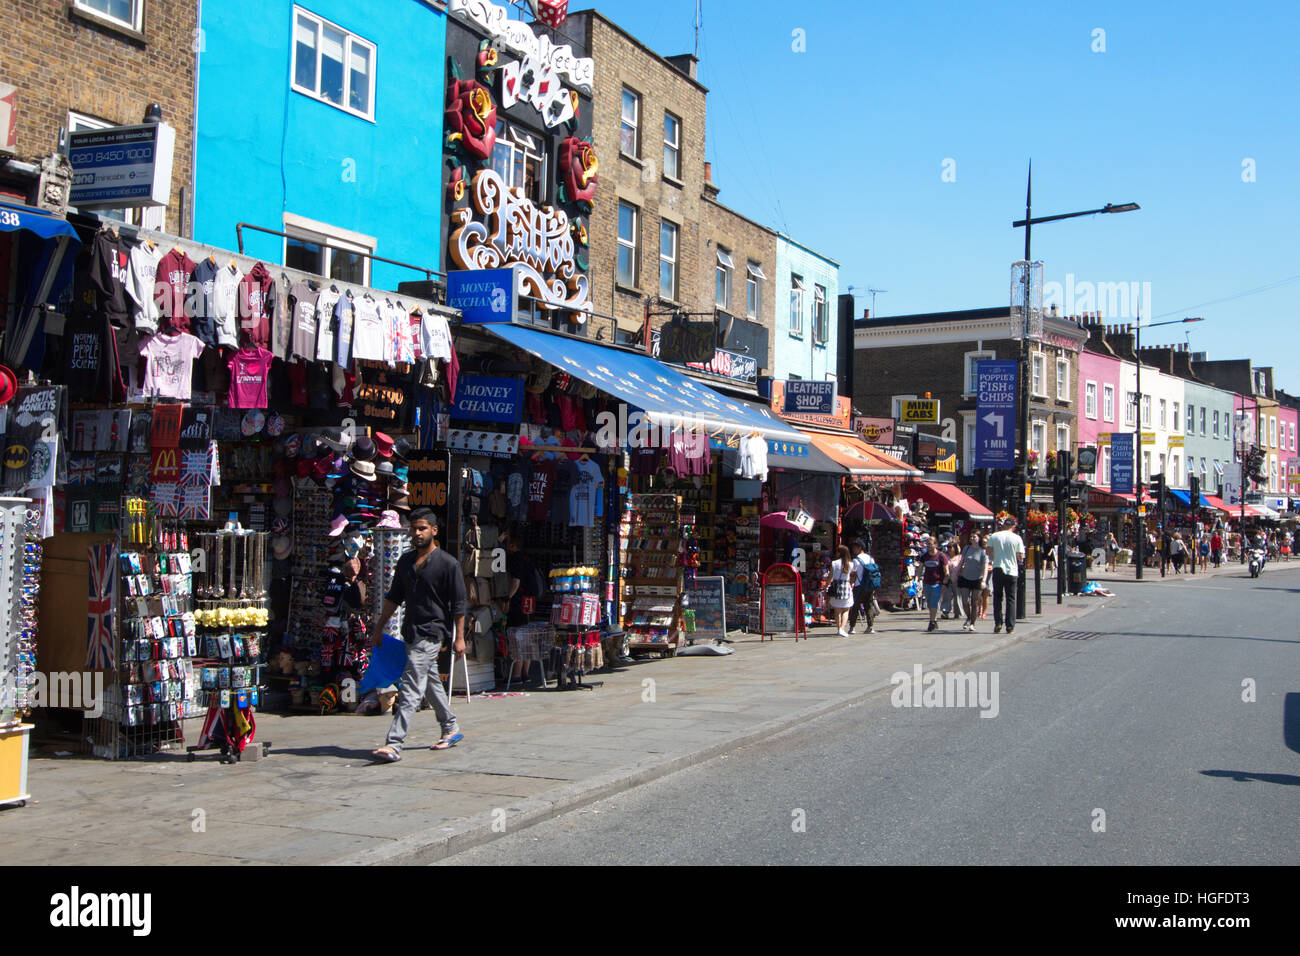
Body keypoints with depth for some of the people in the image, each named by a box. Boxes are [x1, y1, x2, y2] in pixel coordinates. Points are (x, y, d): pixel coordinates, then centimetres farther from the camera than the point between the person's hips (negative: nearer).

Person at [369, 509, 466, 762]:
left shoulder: (447, 563, -7)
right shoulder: (405, 561, 12)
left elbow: (459, 604, -7)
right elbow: (394, 597, 19)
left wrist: (459, 637, -9)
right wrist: (379, 628, 17)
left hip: (432, 632, -8)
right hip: (410, 632, 8)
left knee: (411, 688, -14)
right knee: (431, 681, 18)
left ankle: (394, 744, -19)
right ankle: (451, 729, 33)